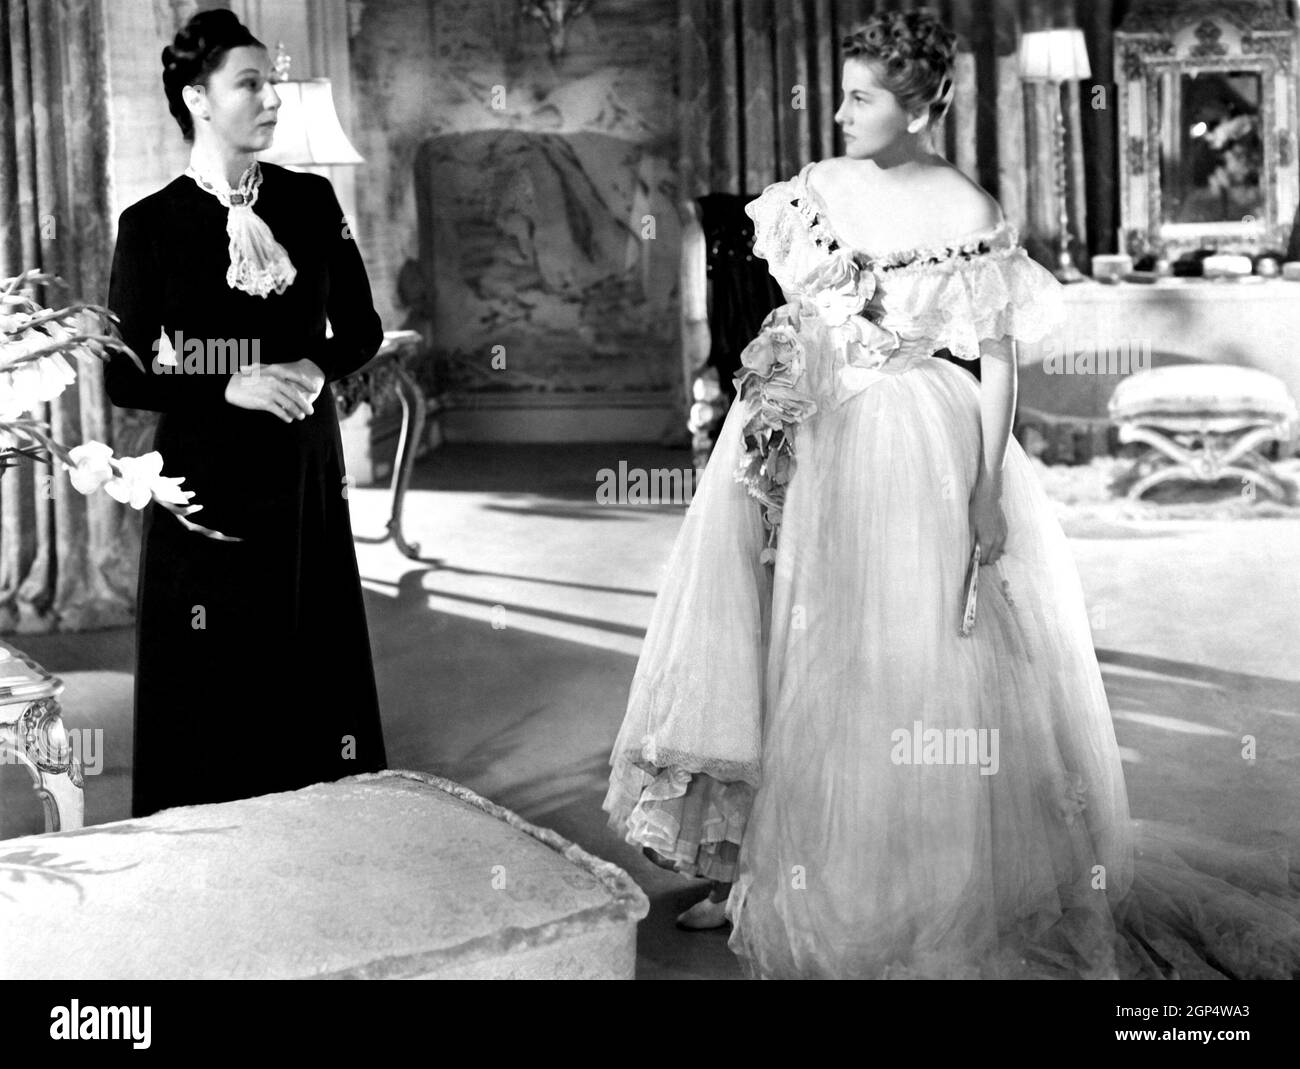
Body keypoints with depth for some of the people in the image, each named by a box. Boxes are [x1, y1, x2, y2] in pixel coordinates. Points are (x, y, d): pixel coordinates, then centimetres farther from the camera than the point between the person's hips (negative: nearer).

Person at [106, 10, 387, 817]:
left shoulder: (311, 201, 4)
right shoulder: (152, 224, -5)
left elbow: (363, 328, 10)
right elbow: (124, 377, -4)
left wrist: (317, 368, -10)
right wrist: (231, 388, -17)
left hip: (305, 477, 3)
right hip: (206, 481, -3)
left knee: (316, 665, 5)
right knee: (213, 683, 0)